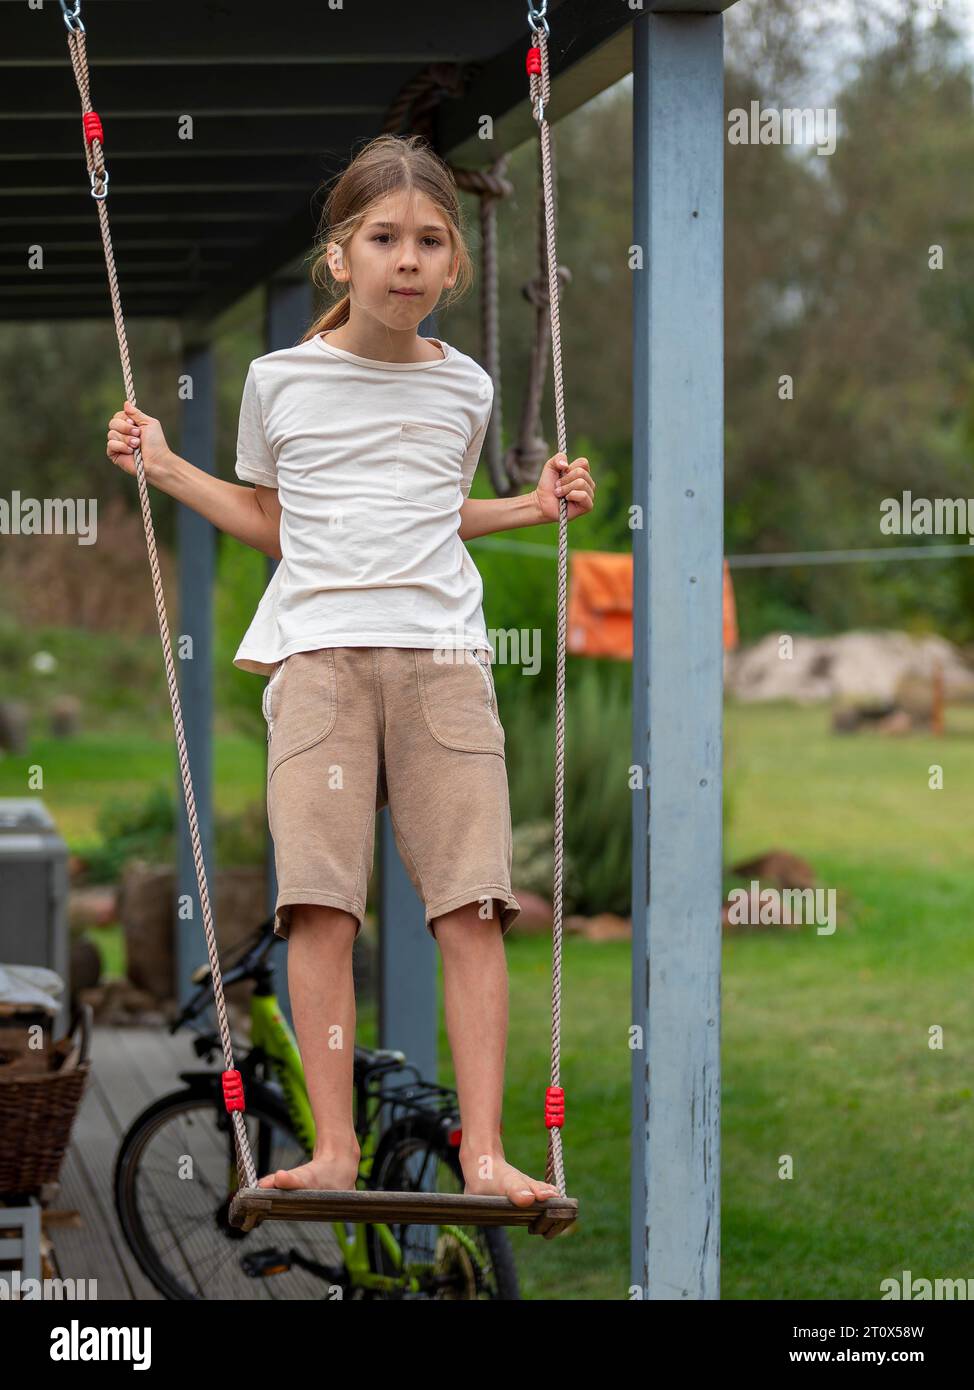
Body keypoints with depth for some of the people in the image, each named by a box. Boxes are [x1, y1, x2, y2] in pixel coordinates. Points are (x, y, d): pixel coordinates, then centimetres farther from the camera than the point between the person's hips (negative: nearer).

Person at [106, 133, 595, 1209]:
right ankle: (333, 1148, -7)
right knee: (320, 904, -11)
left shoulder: (464, 387, 13)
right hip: (318, 650, -1)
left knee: (472, 907, -7)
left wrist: (531, 508, 16)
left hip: (443, 654, 1)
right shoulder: (282, 380, 9)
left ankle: (484, 1151, -5)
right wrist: (165, 469, 11)